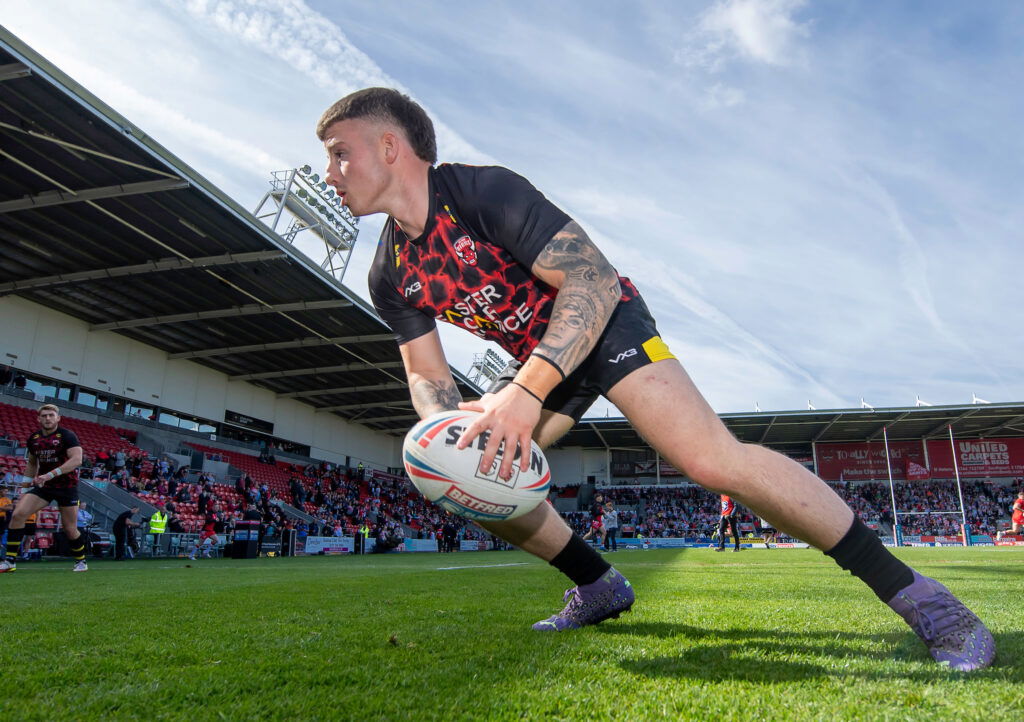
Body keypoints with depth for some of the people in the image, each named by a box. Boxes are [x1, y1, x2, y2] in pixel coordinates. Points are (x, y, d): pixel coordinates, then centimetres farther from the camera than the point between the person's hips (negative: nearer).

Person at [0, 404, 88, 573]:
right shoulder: (33, 439, 6)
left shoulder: (67, 435, -12)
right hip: (42, 486, 5)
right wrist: (27, 480, 12)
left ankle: (81, 561, 24)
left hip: (67, 486, -5)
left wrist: (51, 474, -31)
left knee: (70, 529, 1)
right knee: (17, 514, -14)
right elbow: (32, 462, 23)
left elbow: (77, 459, -25)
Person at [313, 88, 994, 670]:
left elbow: (592, 280, -29)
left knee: (713, 460, -25)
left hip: (605, 322, -7)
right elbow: (427, 374, 2)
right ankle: (600, 587, 14)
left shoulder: (484, 190, -22)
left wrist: (525, 391, -40)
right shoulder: (390, 279, 0)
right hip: (534, 358, 8)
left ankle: (911, 590, -8)